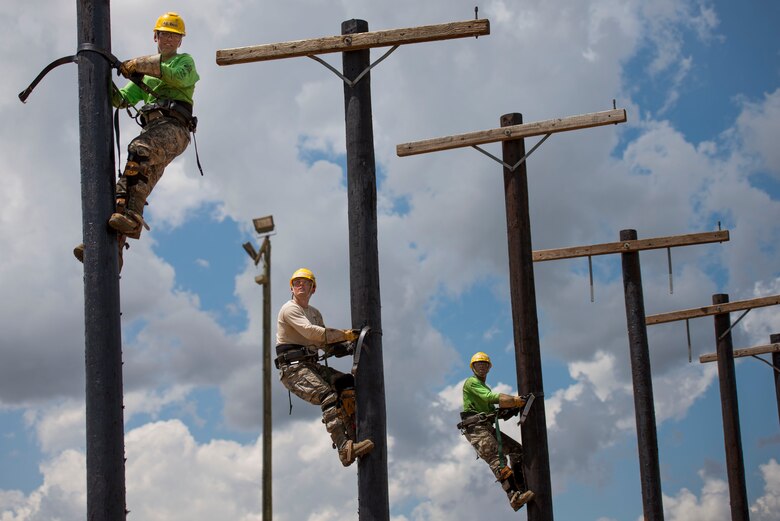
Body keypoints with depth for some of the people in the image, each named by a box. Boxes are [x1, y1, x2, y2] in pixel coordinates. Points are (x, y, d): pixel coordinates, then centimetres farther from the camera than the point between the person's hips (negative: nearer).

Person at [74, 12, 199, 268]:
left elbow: (179, 77, -8)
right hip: (152, 129, 6)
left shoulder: (185, 60, 18)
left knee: (140, 151, -36)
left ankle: (131, 217, -45)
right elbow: (125, 98, 23)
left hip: (174, 127, -6)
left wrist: (143, 65, -13)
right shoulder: (145, 69, 34)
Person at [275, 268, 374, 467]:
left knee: (349, 384, -10)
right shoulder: (289, 309, -3)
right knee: (328, 395, -29)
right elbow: (310, 331, -20)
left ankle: (353, 439, -12)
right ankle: (344, 449, -42)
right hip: (293, 368, -8)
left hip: (311, 366, 8)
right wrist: (344, 334, -20)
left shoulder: (315, 313, 24)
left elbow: (324, 343, 21)